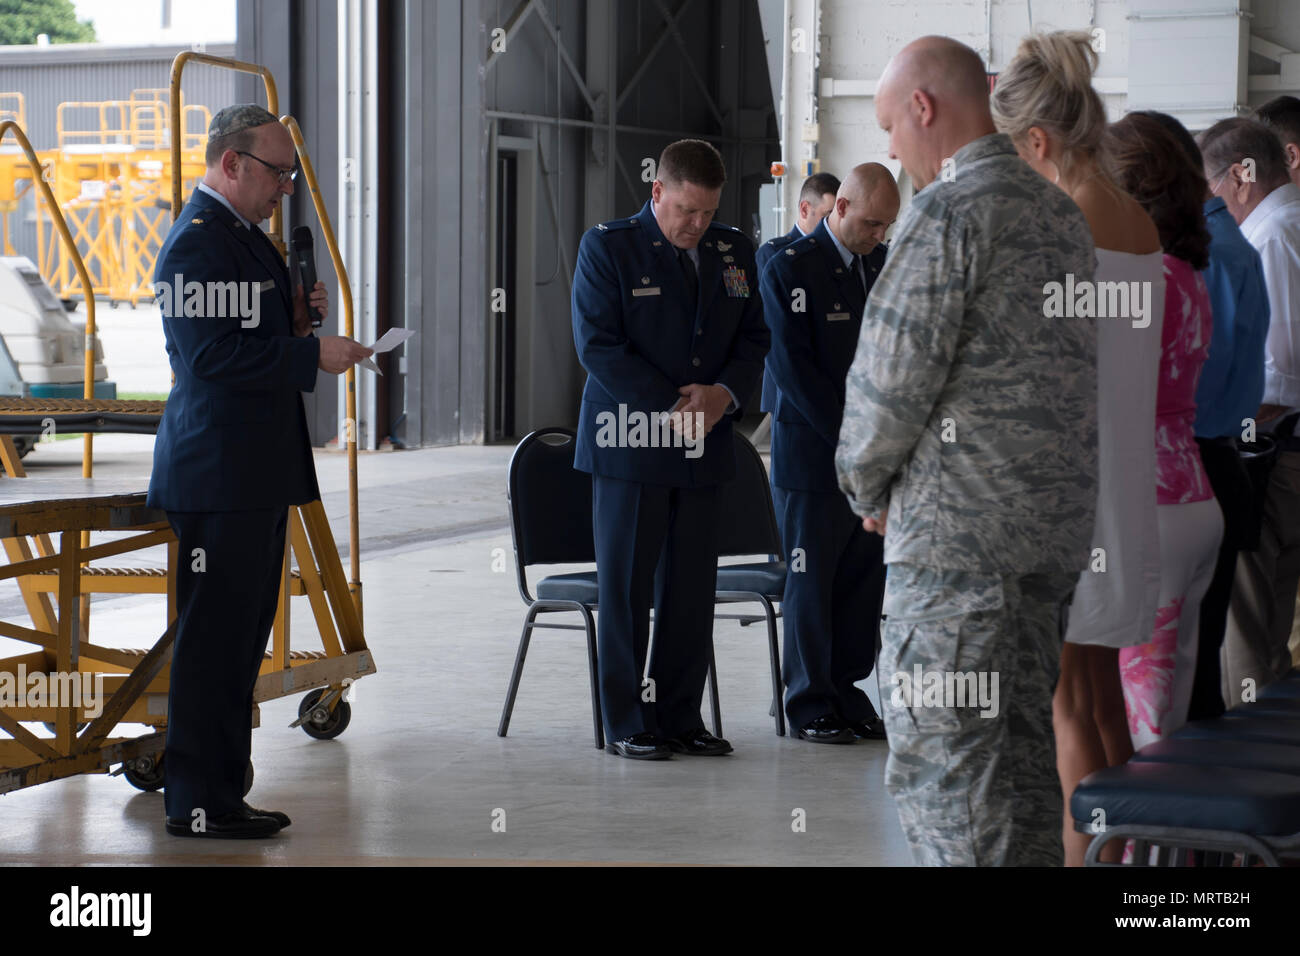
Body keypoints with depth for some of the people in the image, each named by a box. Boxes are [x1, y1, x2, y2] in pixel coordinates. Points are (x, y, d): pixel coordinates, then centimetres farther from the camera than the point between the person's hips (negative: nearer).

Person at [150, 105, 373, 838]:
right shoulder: (198, 243, -14)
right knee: (214, 639, -6)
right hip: (220, 474, -11)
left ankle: (223, 791, 21)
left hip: (257, 474, 11)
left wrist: (298, 315, 7)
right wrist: (312, 354, -20)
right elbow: (212, 354, -22)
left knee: (242, 639, 14)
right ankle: (199, 804, 0)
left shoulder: (244, 237, 18)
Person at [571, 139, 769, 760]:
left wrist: (724, 393, -7)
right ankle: (626, 724, 7)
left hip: (704, 446, 5)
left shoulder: (733, 250, 11)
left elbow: (753, 337, 14)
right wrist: (671, 408, -15)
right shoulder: (607, 247, -4)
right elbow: (598, 345, -10)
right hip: (630, 445, -5)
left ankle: (680, 716, 14)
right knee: (626, 587, 0)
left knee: (692, 588, 5)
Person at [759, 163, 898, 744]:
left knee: (864, 579, 7)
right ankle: (811, 707, 9)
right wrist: (848, 436, -14)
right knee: (811, 582, 1)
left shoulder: (886, 266, 11)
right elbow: (793, 368, -13)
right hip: (813, 455, -6)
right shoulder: (790, 269, -8)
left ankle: (846, 692, 17)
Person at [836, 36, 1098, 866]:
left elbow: (894, 370, -14)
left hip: (959, 517, -9)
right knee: (1025, 741, 13)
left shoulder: (949, 211, -11)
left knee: (941, 758, -5)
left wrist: (866, 483, 3)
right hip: (1059, 517, 9)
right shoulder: (1064, 213, 15)